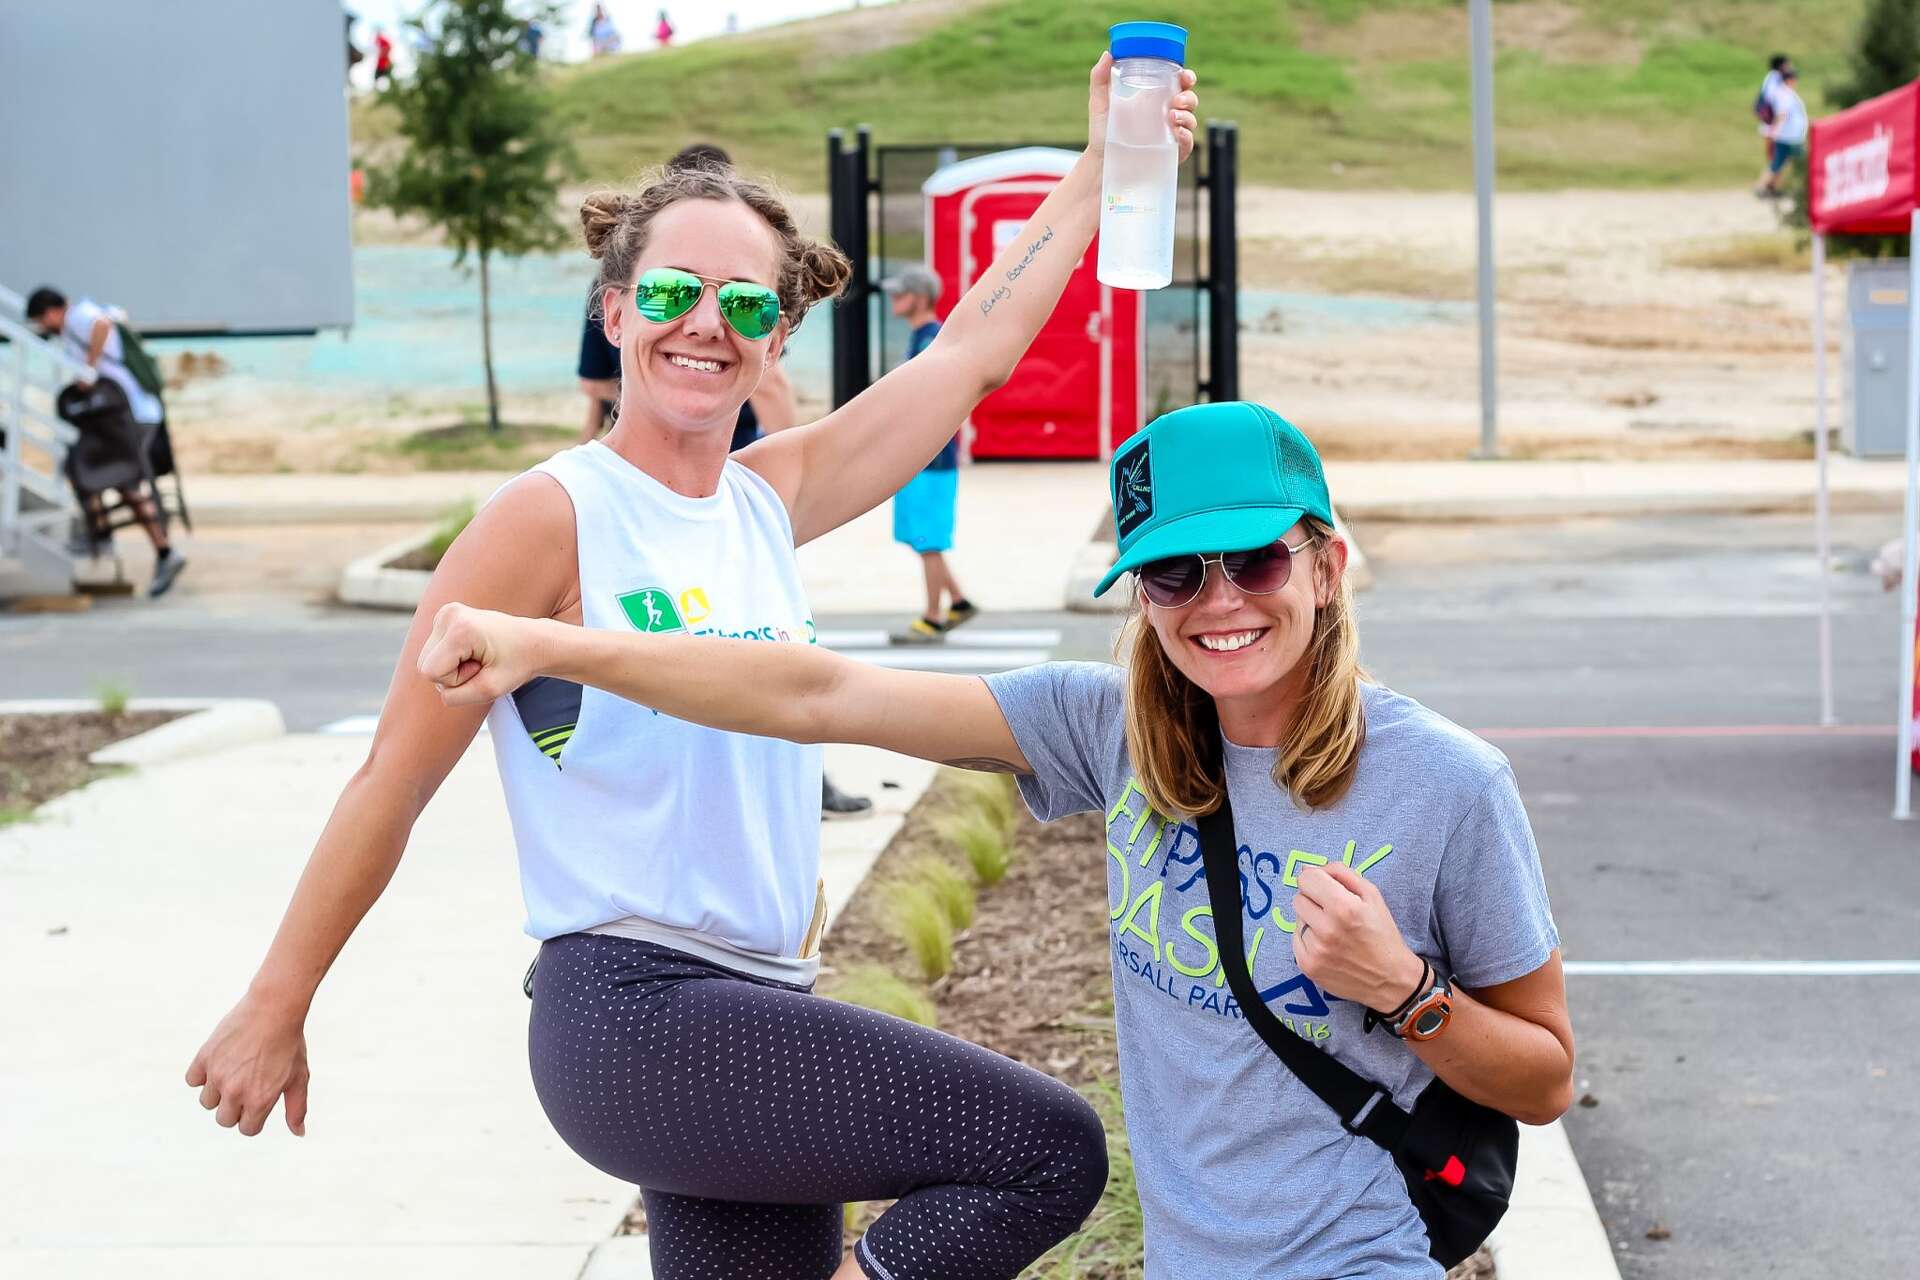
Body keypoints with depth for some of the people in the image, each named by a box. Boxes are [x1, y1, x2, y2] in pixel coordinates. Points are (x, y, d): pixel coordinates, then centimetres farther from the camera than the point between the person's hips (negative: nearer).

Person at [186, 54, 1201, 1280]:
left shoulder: (772, 499, 10)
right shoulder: (552, 517, -9)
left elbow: (977, 348, 15)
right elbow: (392, 782, -6)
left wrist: (1102, 165, 15)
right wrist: (274, 1011, -1)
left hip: (756, 1016, 7)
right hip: (636, 1014, -7)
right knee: (1052, 1147, -15)